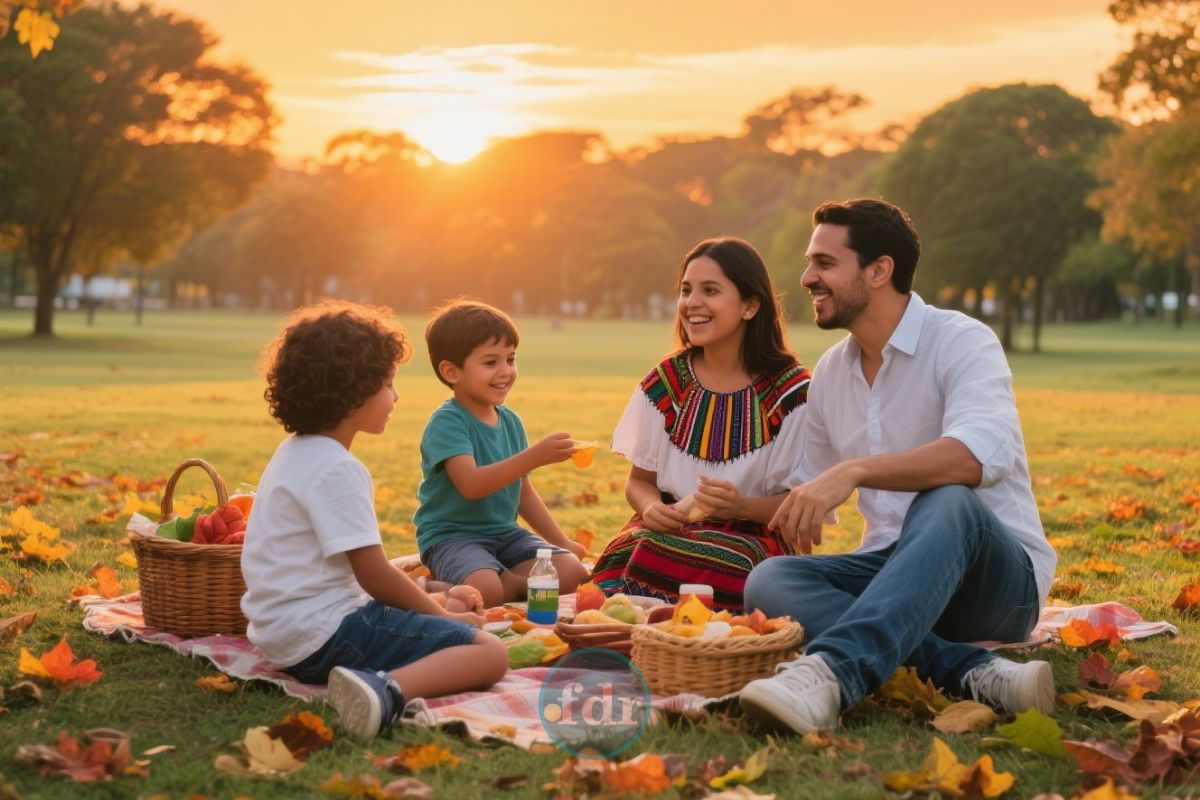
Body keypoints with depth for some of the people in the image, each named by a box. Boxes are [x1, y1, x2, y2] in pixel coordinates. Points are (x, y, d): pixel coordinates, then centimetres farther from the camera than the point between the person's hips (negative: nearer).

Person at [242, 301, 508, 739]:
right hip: (326, 633, -10)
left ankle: (378, 687, 1)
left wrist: (434, 600, 20)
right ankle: (389, 690, -40)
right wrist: (443, 616, -3)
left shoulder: (296, 453, 16)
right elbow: (374, 575, -18)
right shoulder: (336, 469, -16)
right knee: (490, 653, -16)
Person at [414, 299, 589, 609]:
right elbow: (471, 485, -29)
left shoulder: (511, 421, 11)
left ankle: (509, 580, 4)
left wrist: (561, 542, 22)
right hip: (451, 535, -6)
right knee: (486, 591, -36)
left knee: (572, 573, -15)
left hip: (504, 533, 7)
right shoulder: (447, 422, -14)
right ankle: (517, 583, -4)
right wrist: (534, 456, -36)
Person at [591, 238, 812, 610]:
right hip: (667, 529, 3)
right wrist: (651, 507, -9)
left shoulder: (789, 392, -3)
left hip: (749, 536, -2)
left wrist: (742, 507, -21)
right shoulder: (664, 384, 8)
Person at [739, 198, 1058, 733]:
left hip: (1000, 575, -6)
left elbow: (983, 453, -31)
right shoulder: (830, 372, 12)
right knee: (768, 580, -22)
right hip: (891, 569, 6)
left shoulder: (961, 341, -10)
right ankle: (973, 671, -33)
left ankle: (831, 672, -55)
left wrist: (854, 471, -40)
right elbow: (809, 487, 25)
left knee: (945, 503, -38)